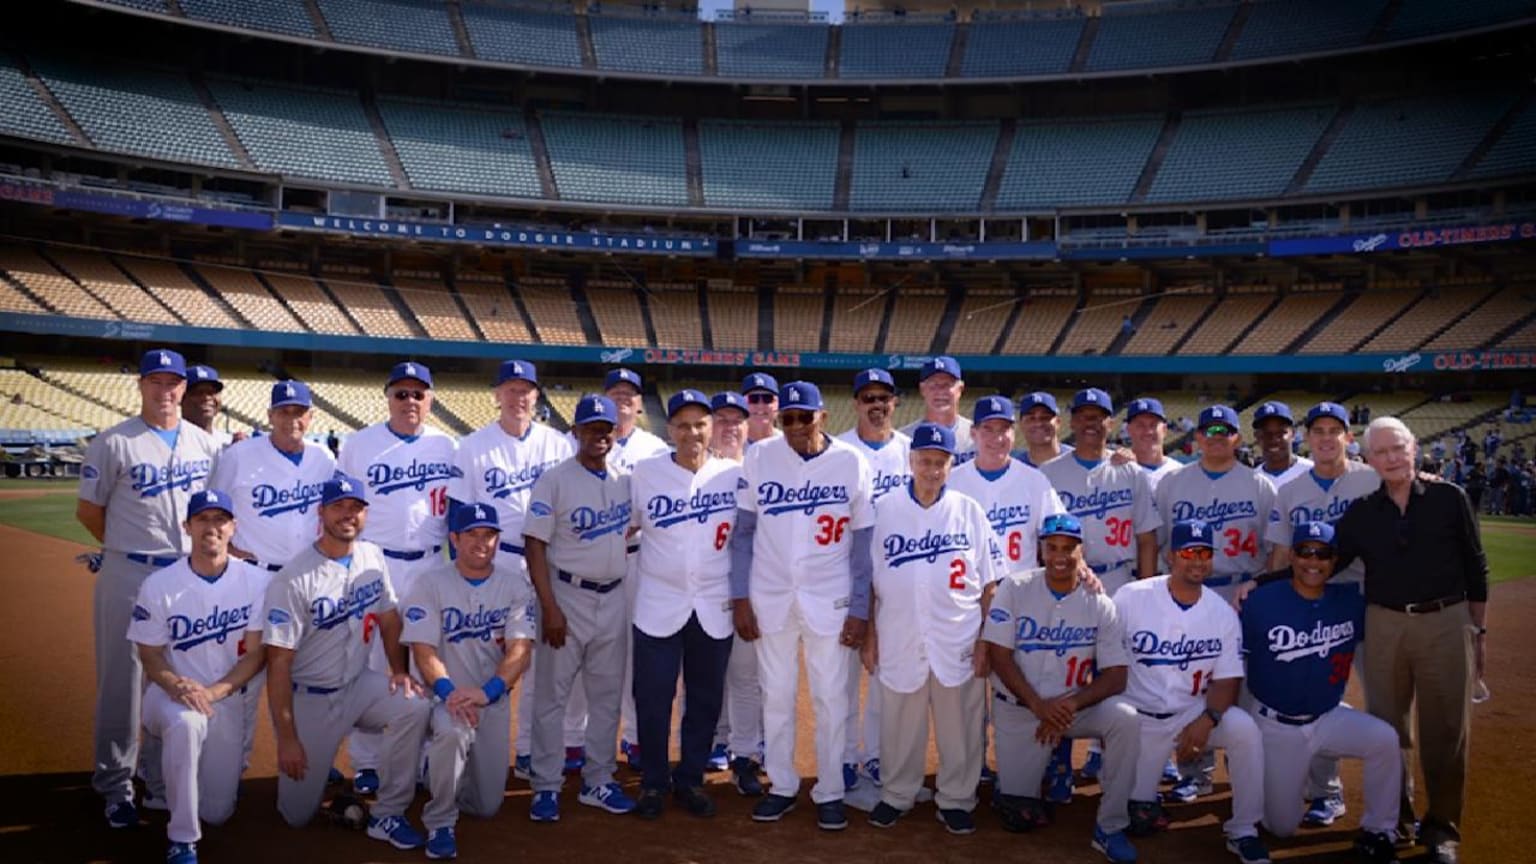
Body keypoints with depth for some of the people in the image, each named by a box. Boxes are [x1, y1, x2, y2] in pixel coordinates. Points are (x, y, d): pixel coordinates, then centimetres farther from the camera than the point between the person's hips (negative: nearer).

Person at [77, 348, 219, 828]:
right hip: (128, 577, -4)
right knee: (122, 682, 3)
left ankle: (162, 778, 28)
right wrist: (130, 548, 4)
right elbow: (88, 511, -1)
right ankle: (115, 786, 16)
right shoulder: (113, 443, -6)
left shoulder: (204, 443, 7)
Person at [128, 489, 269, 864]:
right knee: (186, 723, -39)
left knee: (217, 812, 1)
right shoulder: (159, 585, -11)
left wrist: (214, 692, -22)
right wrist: (178, 686, -27)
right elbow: (150, 655, -6)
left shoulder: (255, 582, -9)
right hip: (171, 693, -2)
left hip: (227, 697, 2)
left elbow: (254, 654, -7)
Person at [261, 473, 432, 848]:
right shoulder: (293, 580, -19)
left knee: (415, 707, -25)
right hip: (307, 698, -4)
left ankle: (386, 815, -9)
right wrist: (287, 738, -19)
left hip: (357, 685, 5)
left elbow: (388, 617, 11)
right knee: (296, 815, -1)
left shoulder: (373, 557, -1)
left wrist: (398, 670, -5)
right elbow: (279, 662, -18)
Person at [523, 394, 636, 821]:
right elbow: (535, 545, -12)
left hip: (614, 598, 5)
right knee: (551, 695, 1)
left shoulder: (627, 480, 6)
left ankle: (598, 782, 24)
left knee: (607, 695, 12)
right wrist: (550, 609, -17)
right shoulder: (554, 480, -8)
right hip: (568, 596, -5)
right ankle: (546, 786, 12)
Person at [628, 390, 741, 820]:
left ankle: (690, 780, 27)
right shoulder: (644, 473, -3)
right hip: (658, 606, -1)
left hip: (715, 608, 1)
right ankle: (653, 782, 22)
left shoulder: (735, 475, -2)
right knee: (652, 699, 5)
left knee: (706, 700, 10)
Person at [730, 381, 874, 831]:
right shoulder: (760, 457, -3)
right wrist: (740, 597, -1)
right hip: (770, 597, 1)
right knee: (776, 695, 10)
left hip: (830, 599, -1)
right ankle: (782, 786, 25)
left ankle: (829, 792, 20)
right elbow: (743, 531, 3)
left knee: (831, 697, 6)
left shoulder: (852, 464, -5)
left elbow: (863, 542, -1)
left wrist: (860, 610, -4)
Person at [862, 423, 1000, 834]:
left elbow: (989, 583, 3)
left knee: (959, 724, 7)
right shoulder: (884, 510, 2)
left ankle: (956, 800, 24)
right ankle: (896, 795, 28)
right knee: (899, 723, 11)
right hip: (899, 640, 0)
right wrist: (870, 634, 2)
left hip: (958, 642, 0)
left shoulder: (969, 511, 2)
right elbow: (869, 579, 5)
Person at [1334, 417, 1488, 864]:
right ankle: (1394, 816, 26)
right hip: (1384, 626, 2)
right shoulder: (1361, 512, 4)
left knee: (1445, 729, 5)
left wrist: (1478, 630, 3)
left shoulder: (1449, 498, 0)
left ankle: (1442, 826, 19)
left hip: (1446, 624, -2)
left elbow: (1475, 568, 5)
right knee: (1386, 726, 10)